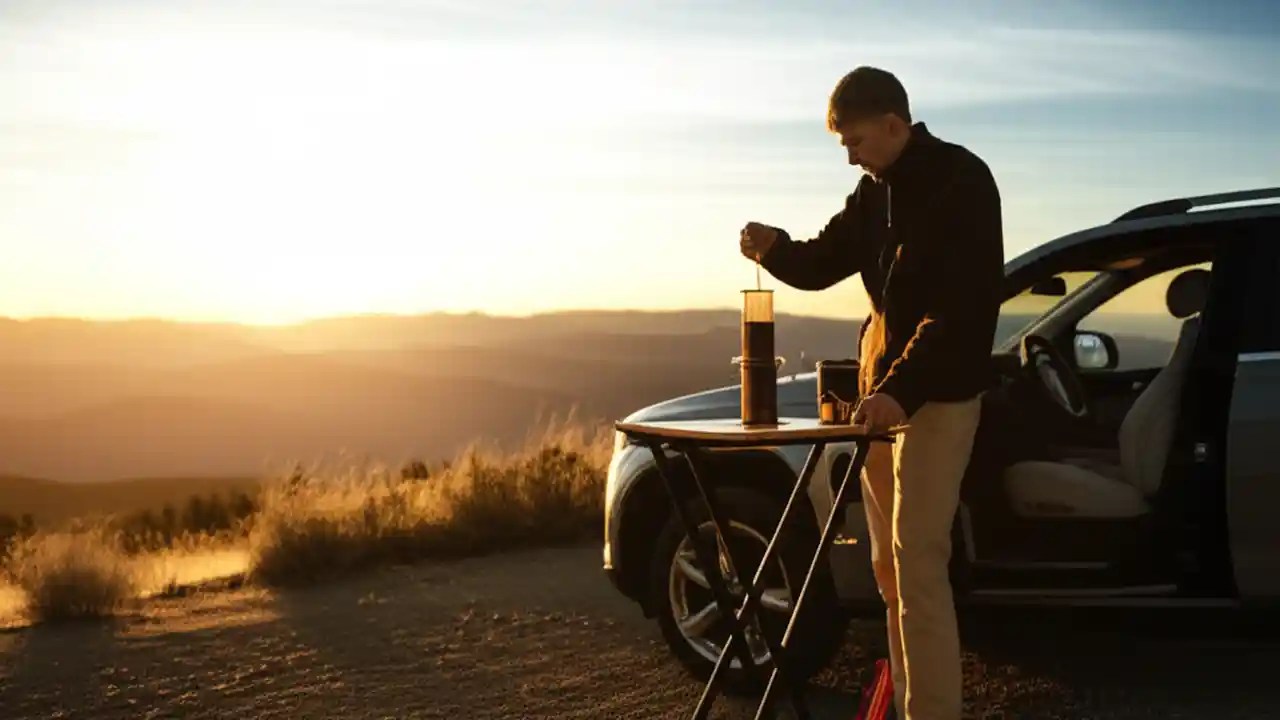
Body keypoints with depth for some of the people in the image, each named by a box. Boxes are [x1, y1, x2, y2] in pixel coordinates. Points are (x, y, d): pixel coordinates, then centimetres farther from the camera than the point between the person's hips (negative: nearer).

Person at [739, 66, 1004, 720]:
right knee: (888, 567, 10)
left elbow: (965, 306, -21)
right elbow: (823, 264, 15)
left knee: (917, 565, -12)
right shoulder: (876, 188, 14)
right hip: (883, 388, 8)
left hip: (938, 394, -8)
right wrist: (775, 248, -7)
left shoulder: (961, 182, -13)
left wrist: (903, 390, -29)